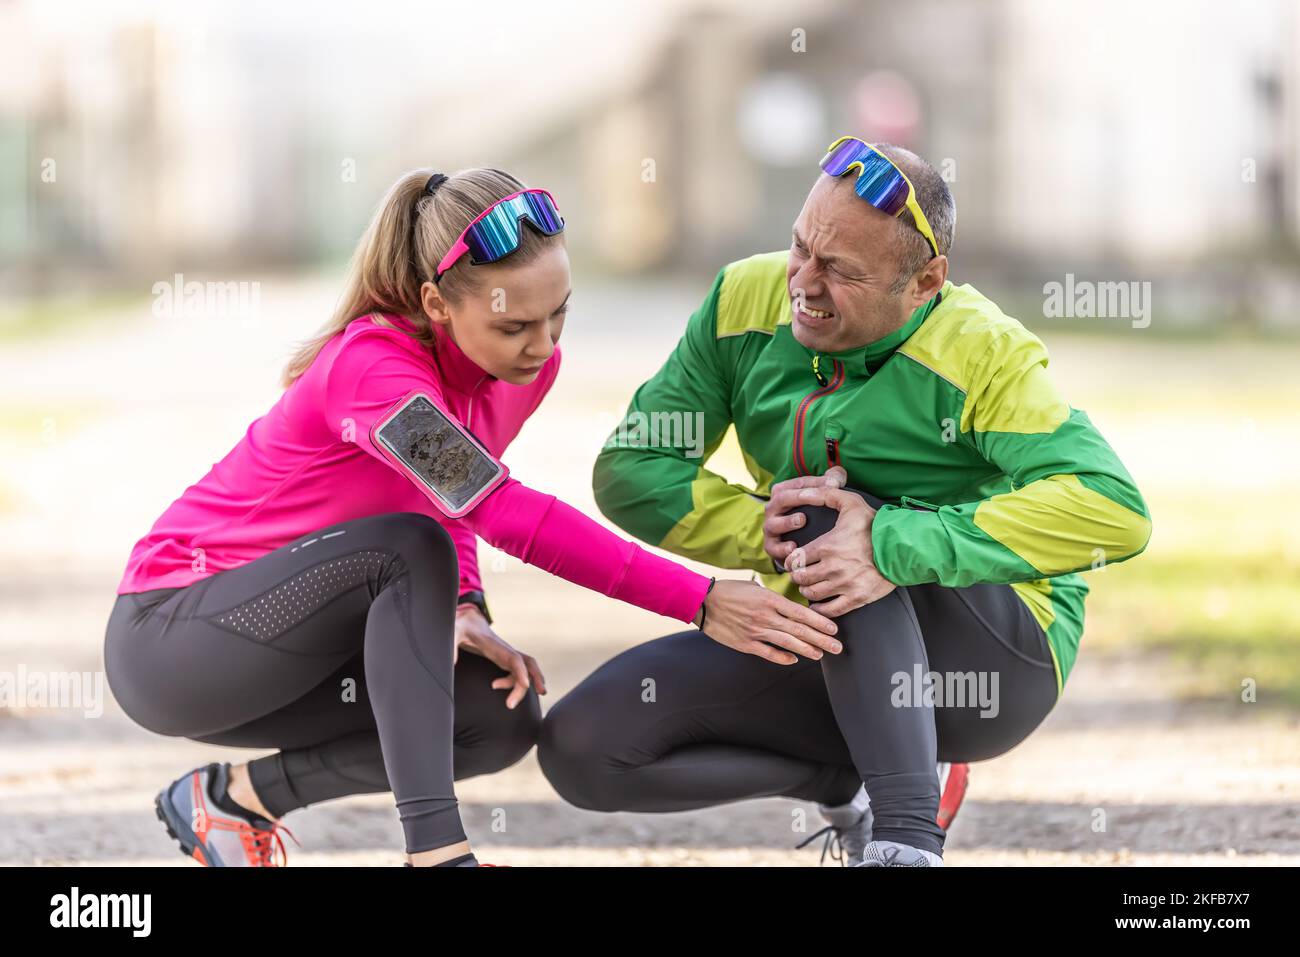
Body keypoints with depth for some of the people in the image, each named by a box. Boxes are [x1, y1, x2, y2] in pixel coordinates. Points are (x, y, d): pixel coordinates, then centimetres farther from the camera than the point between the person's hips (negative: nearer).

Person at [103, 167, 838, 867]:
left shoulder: (526, 360, -5)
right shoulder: (371, 368, -29)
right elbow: (507, 512, -39)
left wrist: (463, 610, -14)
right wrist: (702, 602, -42)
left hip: (281, 646, 8)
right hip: (169, 632, -8)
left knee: (503, 714, -11)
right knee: (408, 549, -29)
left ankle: (239, 796, 3)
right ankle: (437, 851, -34)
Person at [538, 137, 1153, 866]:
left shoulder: (984, 354, -20)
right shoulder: (746, 302, -6)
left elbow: (1115, 512, -33)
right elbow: (629, 471, -4)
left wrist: (891, 546, -40)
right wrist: (766, 532, -23)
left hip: (997, 661, -5)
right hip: (824, 659, 6)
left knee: (839, 524, -32)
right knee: (581, 745, -11)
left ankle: (905, 834, -33)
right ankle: (848, 779, 8)